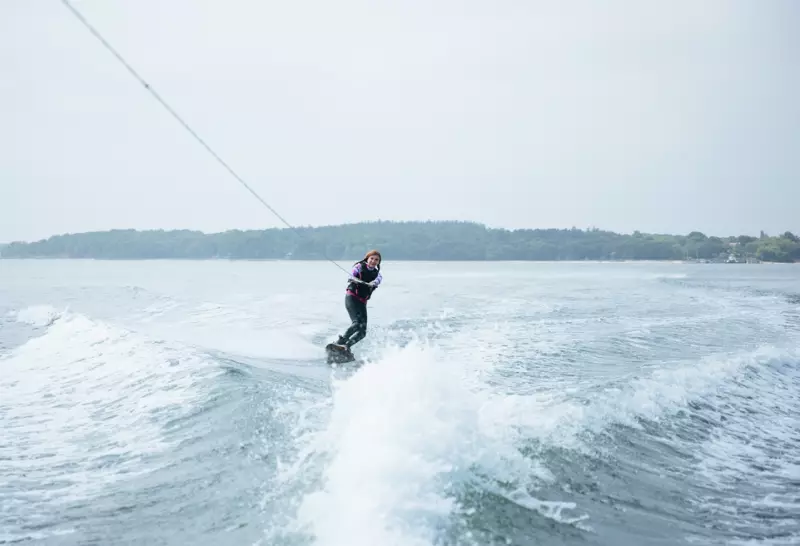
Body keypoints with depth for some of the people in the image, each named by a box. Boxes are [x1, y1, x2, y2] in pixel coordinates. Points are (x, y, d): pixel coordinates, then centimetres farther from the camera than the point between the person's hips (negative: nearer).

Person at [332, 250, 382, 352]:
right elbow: (352, 274, -15)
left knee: (363, 331, -8)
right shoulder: (360, 266, 5)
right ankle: (339, 342, -27)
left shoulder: (377, 274, 13)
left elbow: (377, 281, -11)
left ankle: (346, 347, -7)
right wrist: (354, 279, -39)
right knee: (357, 323, -25)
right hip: (352, 297, -5)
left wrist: (372, 283, -35)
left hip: (362, 302, 5)